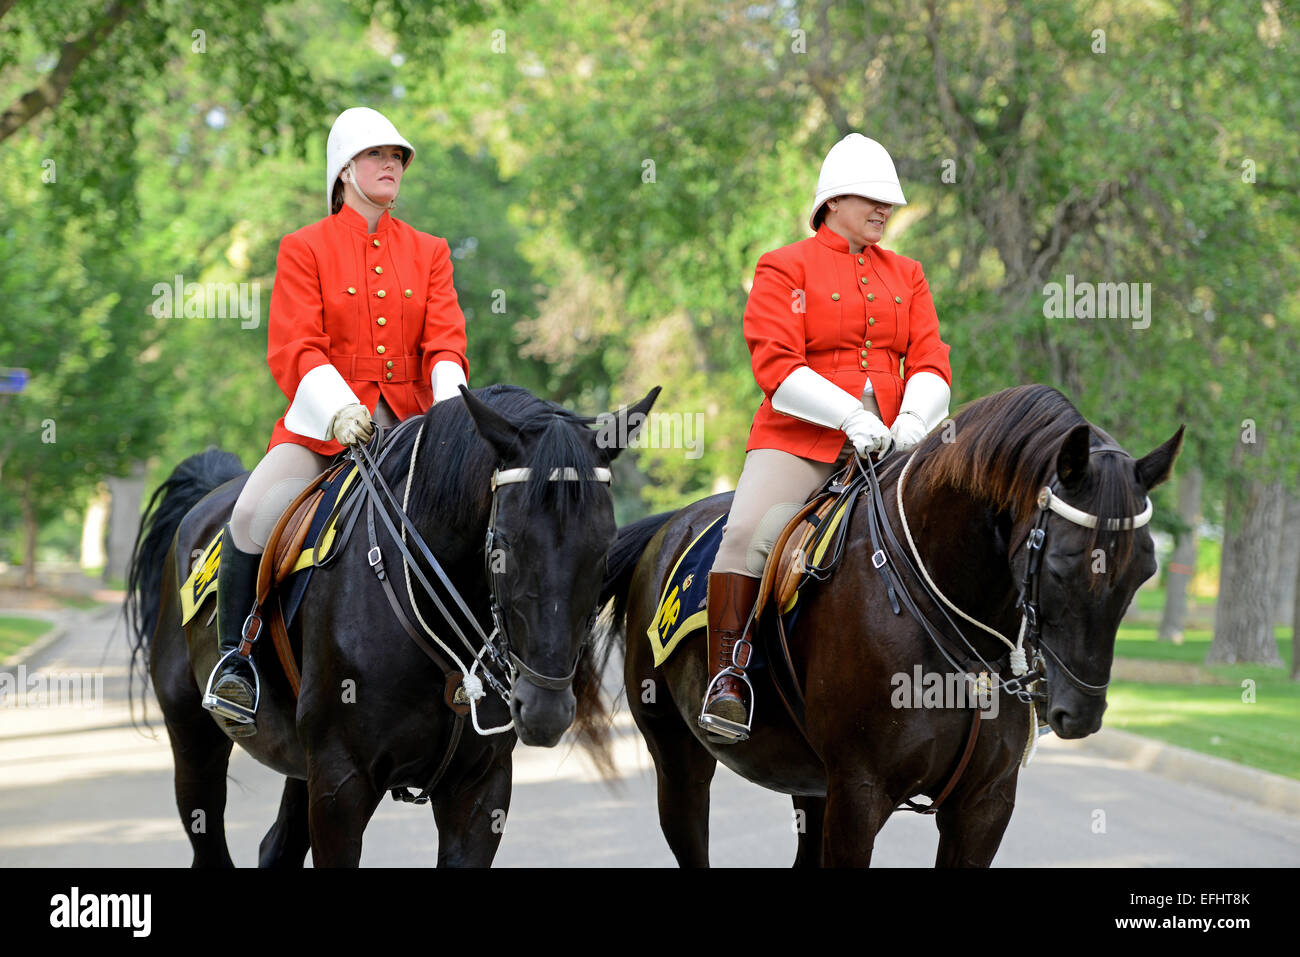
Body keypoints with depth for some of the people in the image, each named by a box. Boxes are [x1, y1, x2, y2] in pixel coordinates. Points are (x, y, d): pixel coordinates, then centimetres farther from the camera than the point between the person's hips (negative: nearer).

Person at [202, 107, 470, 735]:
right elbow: (292, 350, -6)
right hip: (323, 417, -2)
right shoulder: (304, 248, 4)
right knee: (251, 516, -26)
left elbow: (445, 342, 3)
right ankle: (234, 661, -10)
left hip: (408, 418, 3)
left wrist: (450, 402, -20)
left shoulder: (428, 252, 13)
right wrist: (339, 407, -24)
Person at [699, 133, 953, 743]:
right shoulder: (785, 269, 4)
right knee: (748, 532, -27)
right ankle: (726, 680, -18)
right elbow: (776, 365, -8)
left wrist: (914, 419, -13)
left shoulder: (906, 275, 19)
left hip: (887, 445, 4)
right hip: (797, 440, -4)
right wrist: (851, 417, -21)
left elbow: (930, 363, 10)